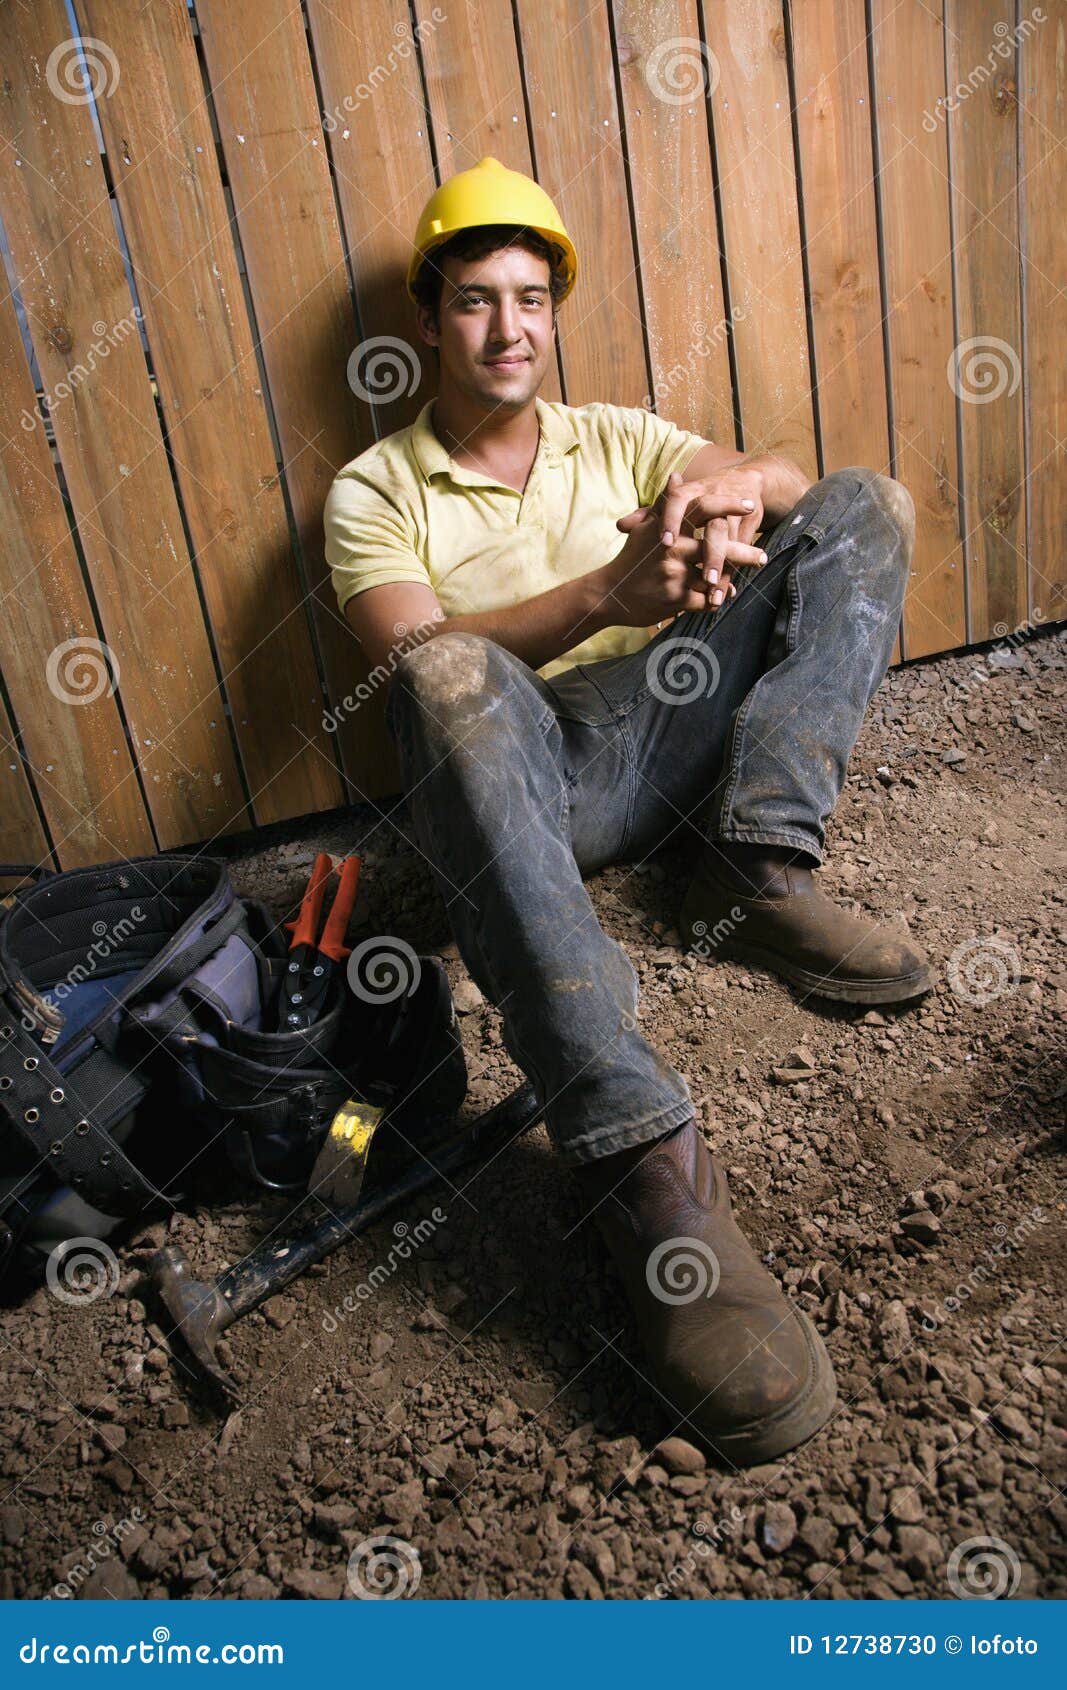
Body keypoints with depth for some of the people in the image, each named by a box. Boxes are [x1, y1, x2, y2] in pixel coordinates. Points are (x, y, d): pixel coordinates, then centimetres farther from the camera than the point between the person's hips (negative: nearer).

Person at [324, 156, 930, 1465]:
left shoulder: (614, 439, 20)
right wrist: (607, 592, -28)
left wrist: (724, 489, -22)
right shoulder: (374, 491, 8)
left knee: (868, 504, -3)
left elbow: (780, 476, 4)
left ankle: (757, 875, -20)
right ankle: (642, 1164, -49)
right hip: (515, 774, -4)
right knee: (451, 677, -40)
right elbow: (413, 655, -13)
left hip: (659, 739, 5)